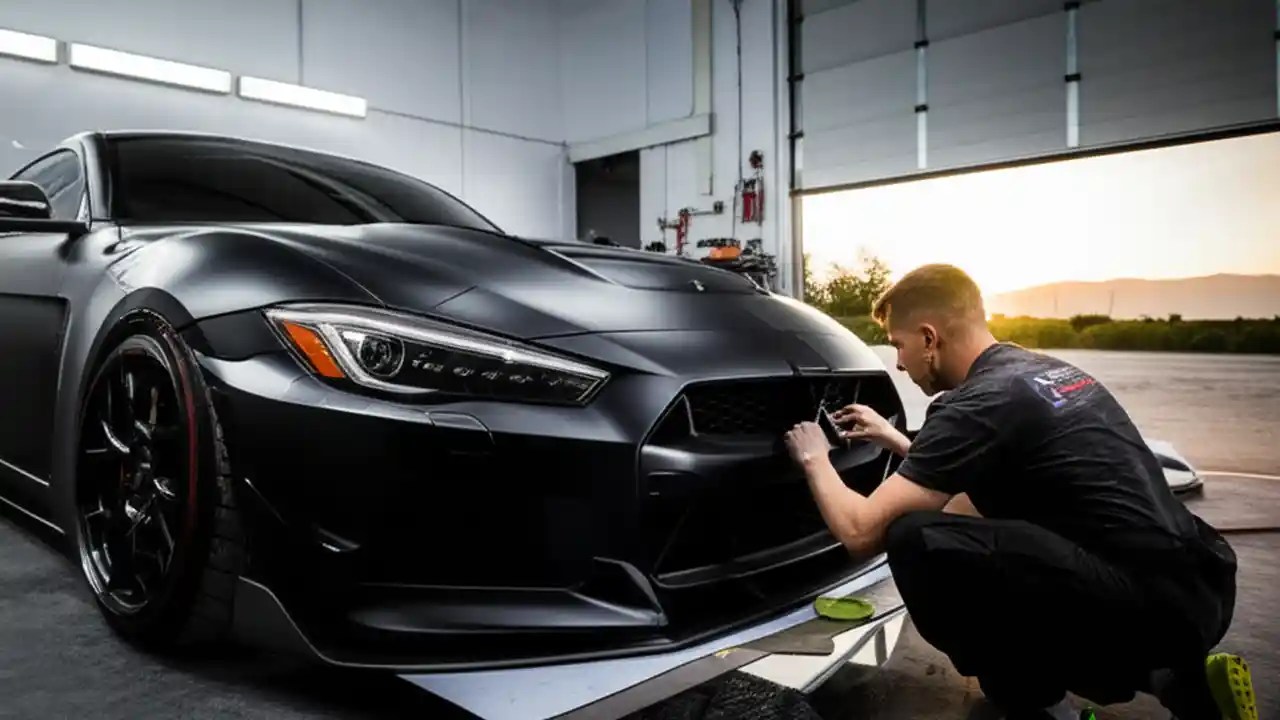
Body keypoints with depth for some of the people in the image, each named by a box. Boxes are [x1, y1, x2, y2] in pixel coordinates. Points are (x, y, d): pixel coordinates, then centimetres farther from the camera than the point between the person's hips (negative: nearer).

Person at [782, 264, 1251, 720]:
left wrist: (815, 460, 7)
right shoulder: (1043, 370, 14)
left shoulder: (978, 404, -13)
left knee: (916, 539, -20)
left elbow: (862, 532, -11)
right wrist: (897, 441, 31)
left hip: (1153, 605, -10)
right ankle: (1166, 674, 17)